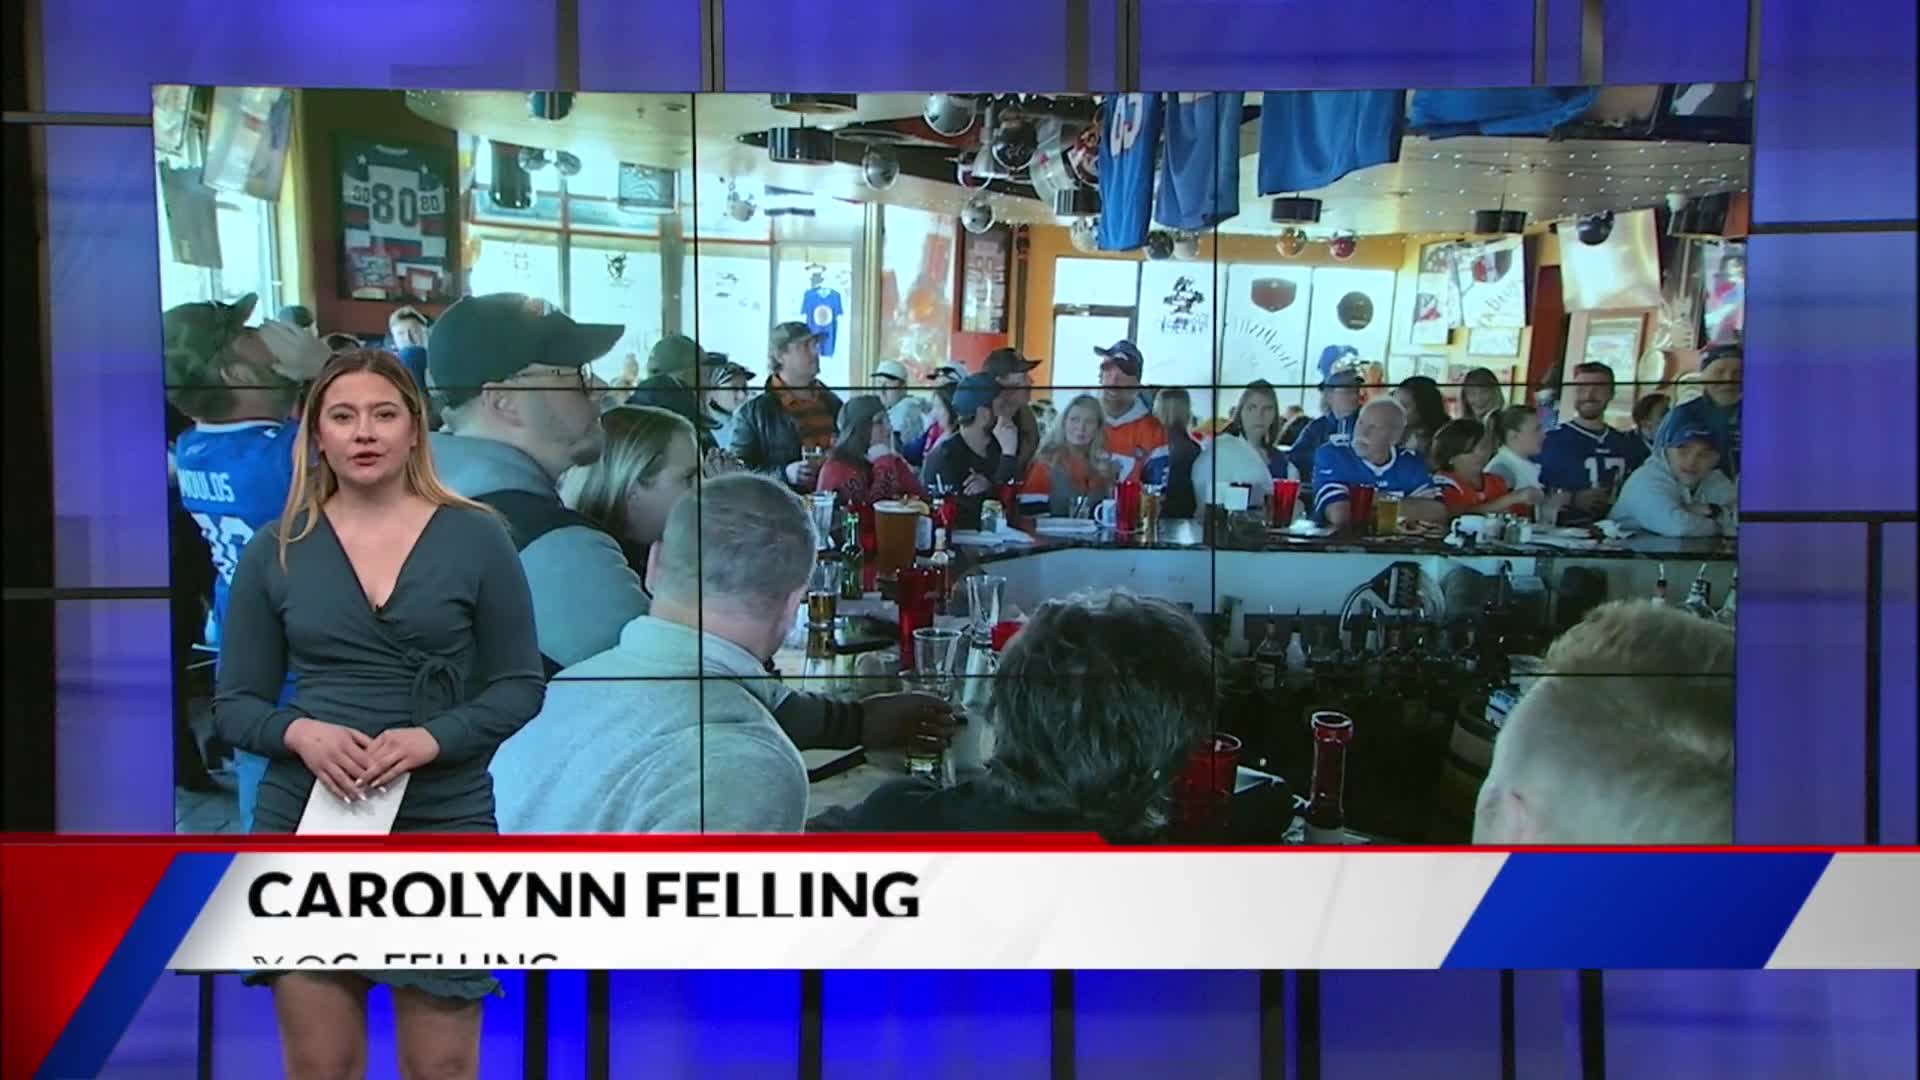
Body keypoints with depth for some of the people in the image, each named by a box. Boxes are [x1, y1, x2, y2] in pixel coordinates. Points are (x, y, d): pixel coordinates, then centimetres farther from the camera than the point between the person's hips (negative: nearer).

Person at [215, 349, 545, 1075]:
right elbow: (235, 703, 7)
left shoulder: (476, 538, 1)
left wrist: (432, 739, -16)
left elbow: (521, 685, 2)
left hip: (442, 823, -1)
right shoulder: (274, 552, 5)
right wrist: (300, 733, -15)